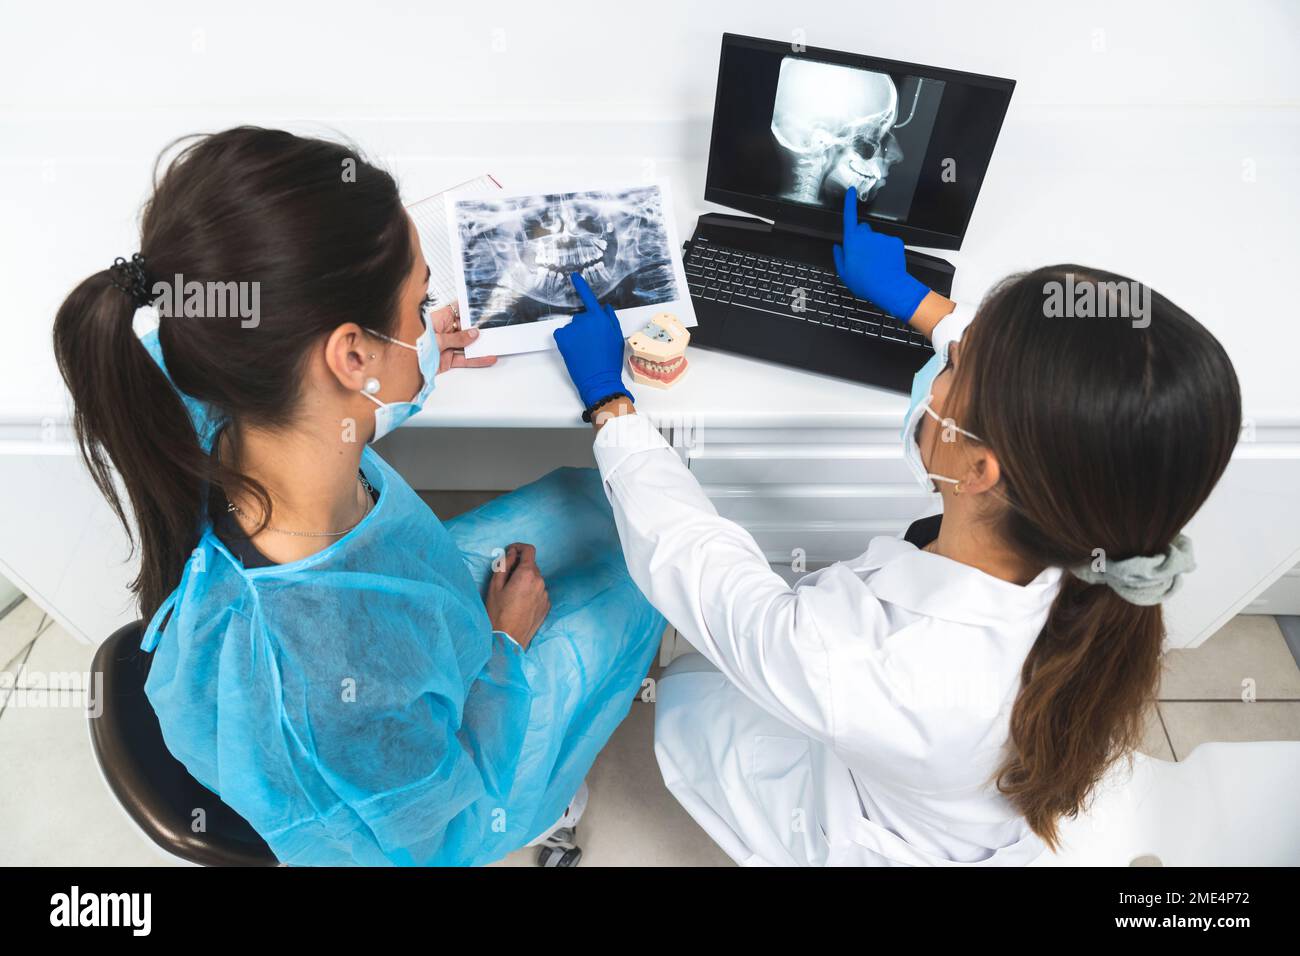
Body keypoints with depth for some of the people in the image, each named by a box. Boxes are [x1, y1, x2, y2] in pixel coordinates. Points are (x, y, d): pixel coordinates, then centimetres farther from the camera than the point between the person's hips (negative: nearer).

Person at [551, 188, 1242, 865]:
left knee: (685, 694, 18)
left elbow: (682, 550, -30)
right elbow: (1029, 398, -9)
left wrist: (607, 399, -14)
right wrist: (908, 297, 5)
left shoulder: (848, 668, -49)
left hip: (873, 843, -4)